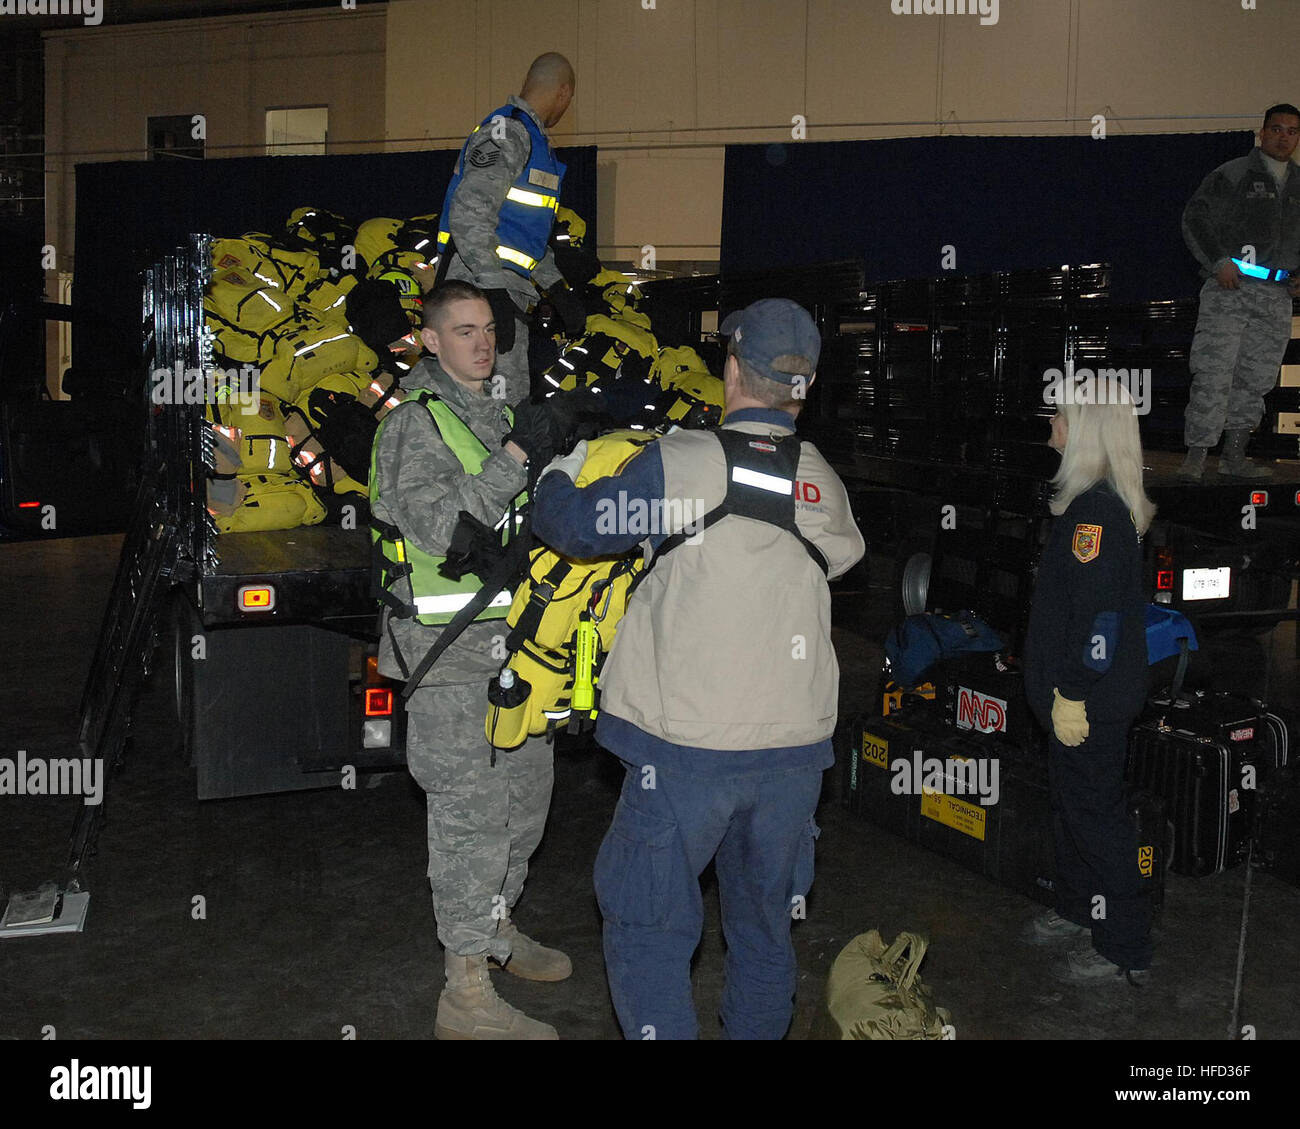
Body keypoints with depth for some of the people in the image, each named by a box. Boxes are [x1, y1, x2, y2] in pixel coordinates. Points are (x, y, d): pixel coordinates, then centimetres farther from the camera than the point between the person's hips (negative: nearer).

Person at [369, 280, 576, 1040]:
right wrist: (515, 457, -27)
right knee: (471, 811, -6)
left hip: (512, 638, 9)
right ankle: (467, 996, 2)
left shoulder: (500, 414, 13)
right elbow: (437, 527, -25)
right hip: (450, 649, -8)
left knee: (526, 791, 19)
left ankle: (496, 927, 39)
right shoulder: (415, 422, -12)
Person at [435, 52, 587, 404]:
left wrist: (557, 287, 24)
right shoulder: (506, 131, -9)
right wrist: (493, 290, -27)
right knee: (506, 404, -15)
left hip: (503, 289, 11)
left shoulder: (532, 137, 24)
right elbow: (469, 215, -21)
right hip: (481, 285, -10)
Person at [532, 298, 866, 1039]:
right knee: (765, 929, 20)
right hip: (793, 750, 5)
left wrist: (561, 461, 17)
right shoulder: (826, 487, 4)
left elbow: (571, 524, -5)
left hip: (688, 750, -5)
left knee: (649, 933, 6)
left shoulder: (685, 463, -12)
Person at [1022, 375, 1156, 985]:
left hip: (1089, 701, -10)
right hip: (1082, 692, 10)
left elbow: (1095, 611, -24)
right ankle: (1077, 909, 37)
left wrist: (1073, 693, -21)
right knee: (1072, 802, 21)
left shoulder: (1094, 509, -21)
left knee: (1094, 811, -2)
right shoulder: (1108, 502, 11)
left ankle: (1123, 948, 7)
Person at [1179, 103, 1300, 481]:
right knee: (1213, 375, -11)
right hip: (1231, 287, -5)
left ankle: (1234, 457, 16)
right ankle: (1195, 457, -9)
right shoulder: (1232, 175, 2)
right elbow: (1195, 216, -3)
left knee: (1256, 379, 7)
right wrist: (1219, 262, -12)